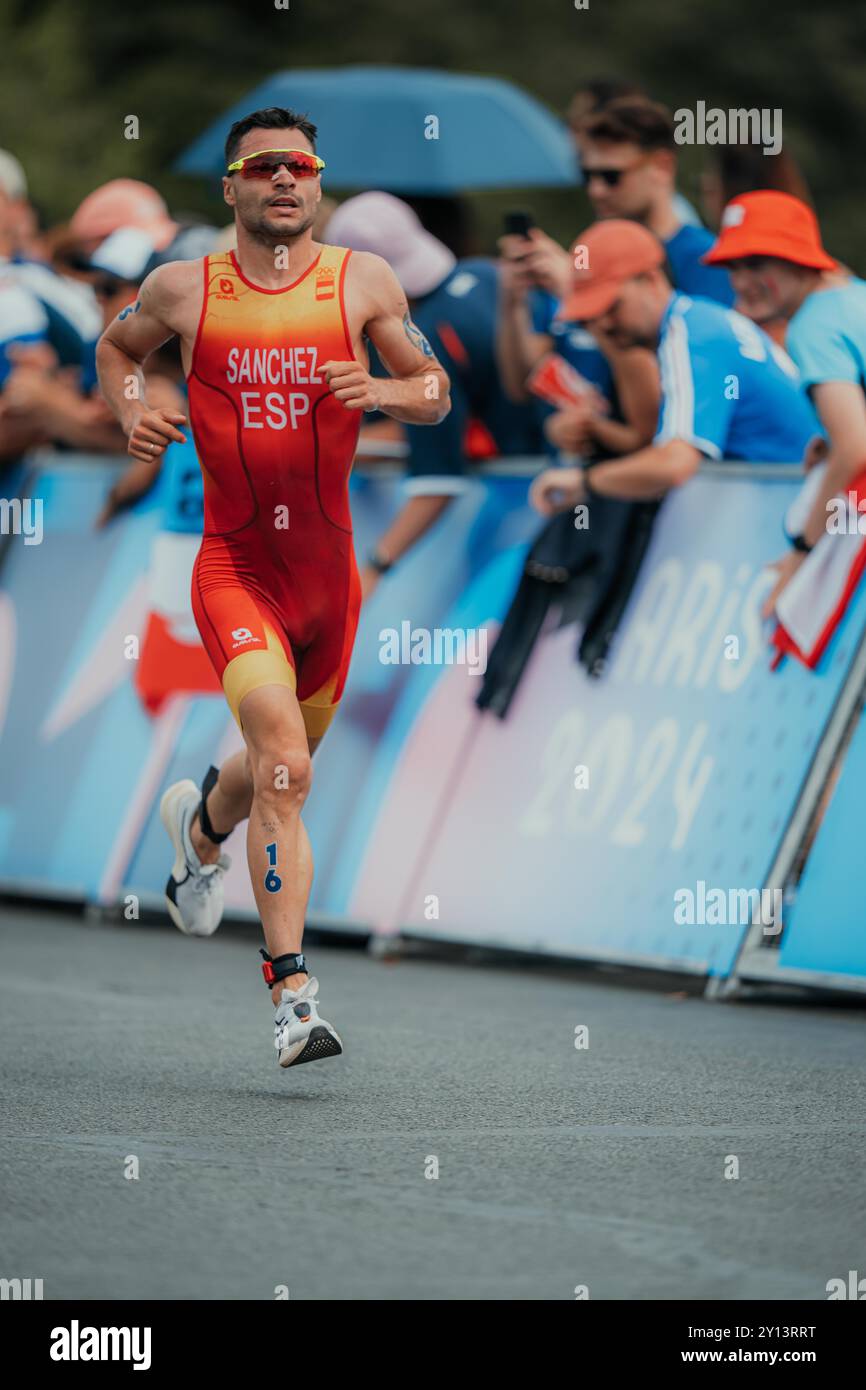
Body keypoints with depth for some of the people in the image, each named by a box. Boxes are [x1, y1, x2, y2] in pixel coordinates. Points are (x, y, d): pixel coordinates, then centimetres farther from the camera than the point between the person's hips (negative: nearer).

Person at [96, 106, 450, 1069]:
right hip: (234, 567, -3)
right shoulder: (185, 290, 0)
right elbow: (115, 346, 20)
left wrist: (383, 391, -13)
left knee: (283, 765, 21)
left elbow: (436, 393, 9)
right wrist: (131, 411, 0)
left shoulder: (361, 282, 1)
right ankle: (294, 997, -21)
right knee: (286, 769, -21)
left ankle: (201, 825, 58)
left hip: (327, 570, 3)